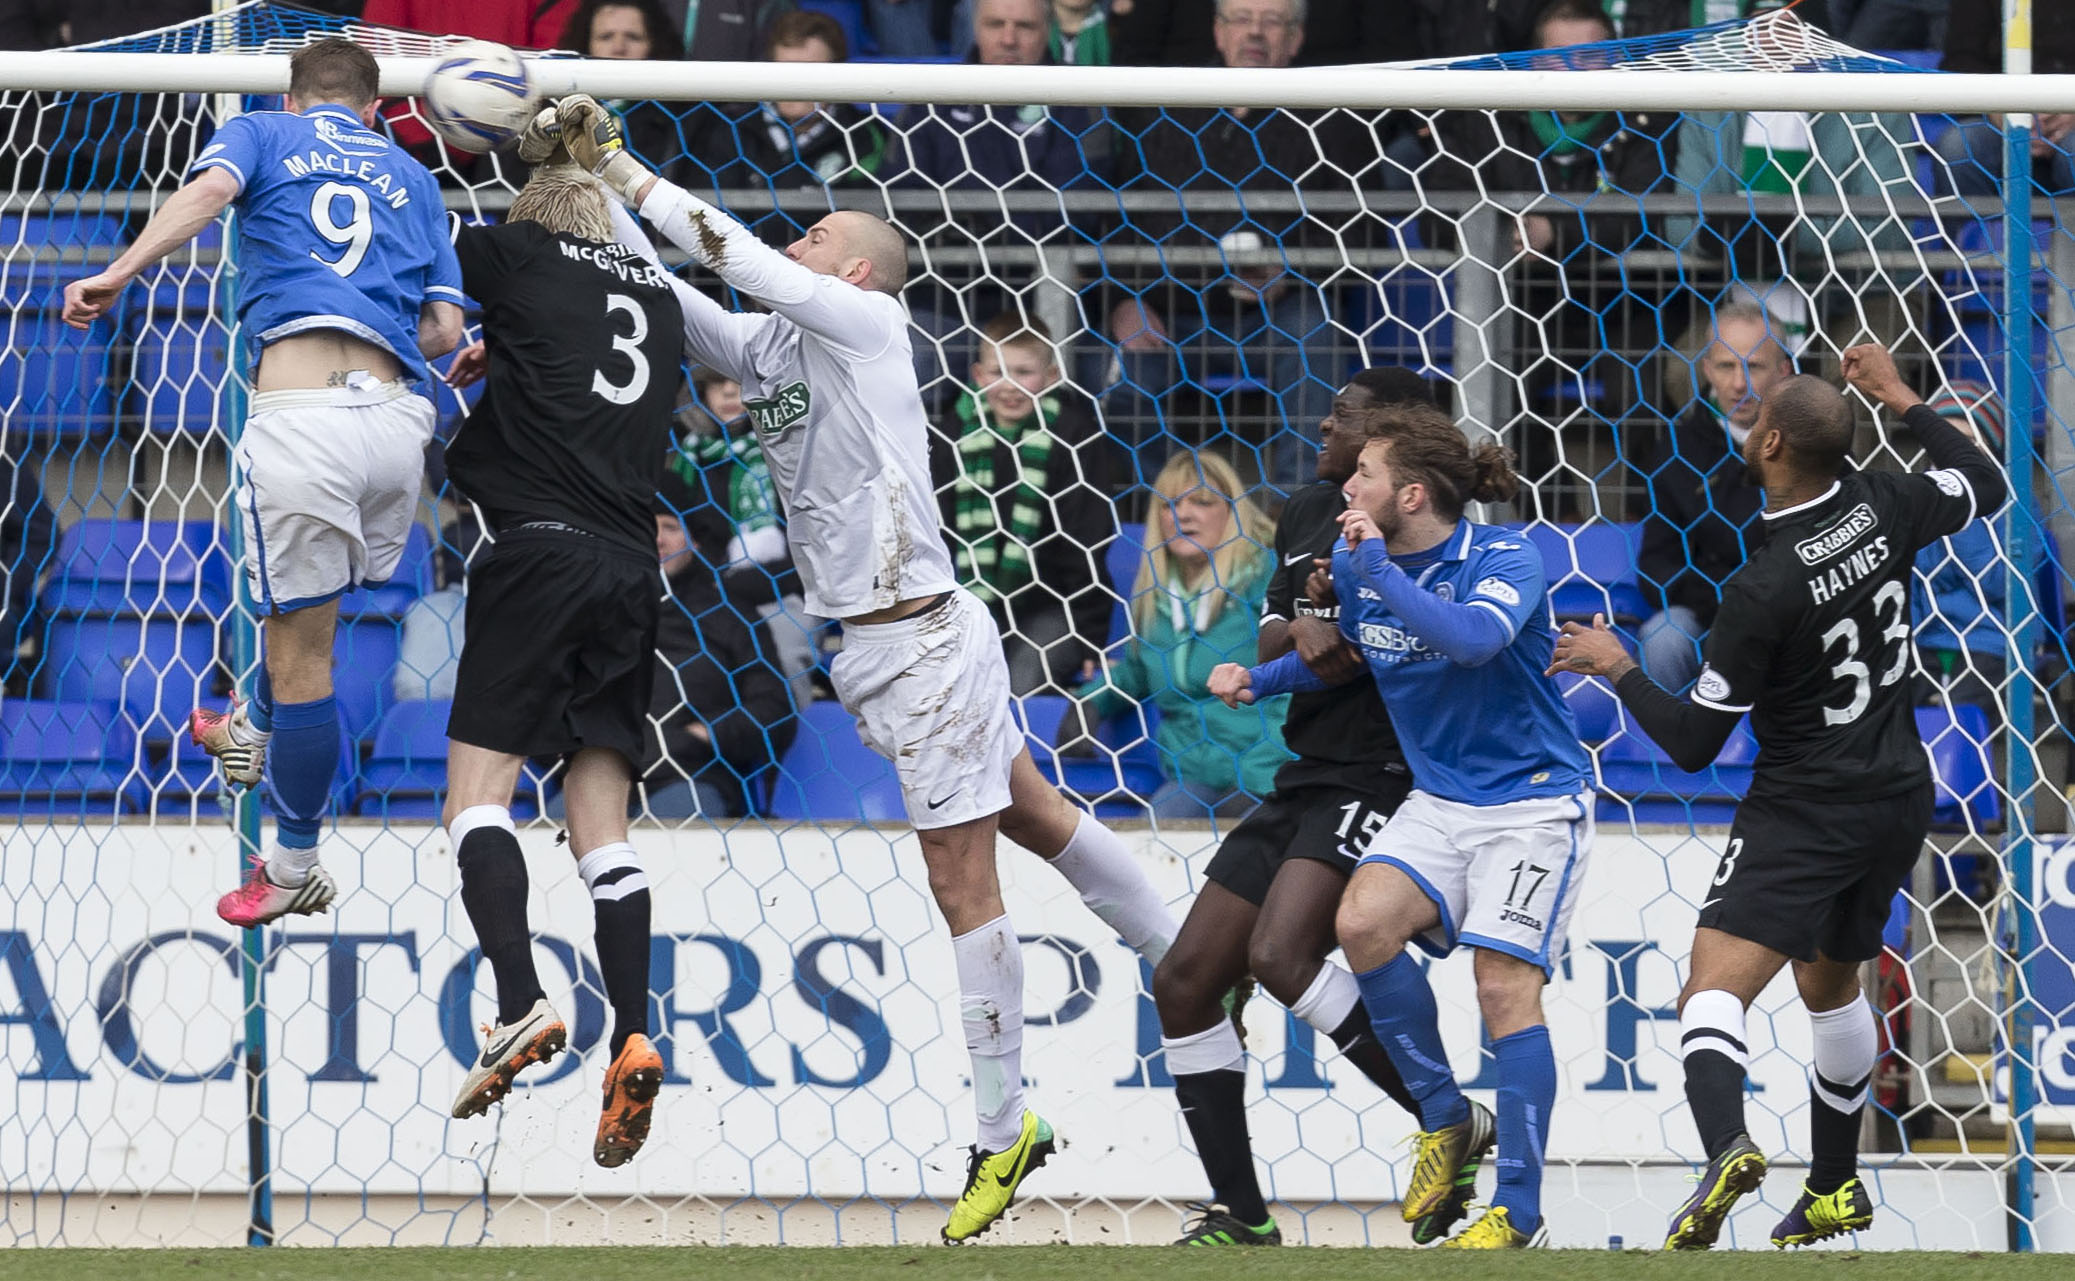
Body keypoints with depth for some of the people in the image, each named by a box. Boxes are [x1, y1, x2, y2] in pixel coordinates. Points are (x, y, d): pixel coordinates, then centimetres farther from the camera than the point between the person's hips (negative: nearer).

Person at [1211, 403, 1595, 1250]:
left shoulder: (1507, 560, -17)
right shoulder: (1353, 562, 2)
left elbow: (1472, 638, -39)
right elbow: (1344, 653, 23)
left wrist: (1379, 570, -31)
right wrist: (1262, 679, 8)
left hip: (1533, 800, -6)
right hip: (1439, 800, 6)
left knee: (1504, 983, -14)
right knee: (1362, 922, -19)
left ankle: (1517, 1208, -6)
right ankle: (1446, 1120, 0)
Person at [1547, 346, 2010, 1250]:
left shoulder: (1765, 590, -22)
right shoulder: (1883, 507, -6)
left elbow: (1692, 742, -14)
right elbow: (1986, 489, 18)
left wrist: (1616, 669, -1)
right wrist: (1903, 404, 23)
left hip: (1806, 810, -7)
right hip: (1899, 798, 7)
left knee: (1714, 988, -17)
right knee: (1831, 979, 27)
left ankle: (1727, 1148, -45)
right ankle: (1835, 1189, 38)